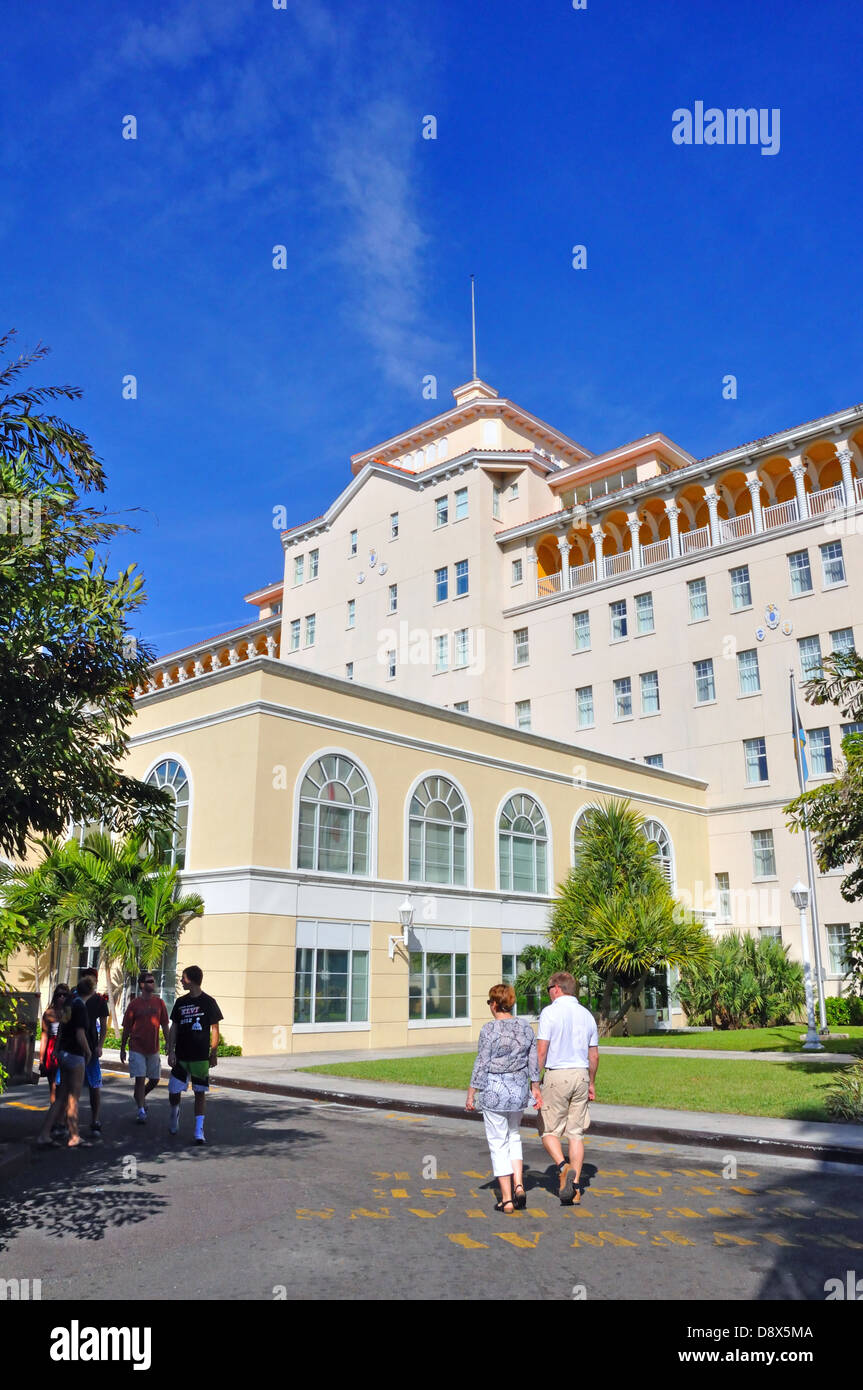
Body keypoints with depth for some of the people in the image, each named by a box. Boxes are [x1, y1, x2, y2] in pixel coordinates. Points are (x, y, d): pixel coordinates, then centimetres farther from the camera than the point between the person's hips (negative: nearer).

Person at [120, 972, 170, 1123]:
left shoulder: (159, 1002, 4)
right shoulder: (134, 1004, -4)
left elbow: (164, 1025, 8)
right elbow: (126, 1028, 2)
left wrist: (167, 1043, 0)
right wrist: (122, 1049, 4)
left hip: (153, 1048, 4)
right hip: (137, 1048, -3)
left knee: (154, 1080, 9)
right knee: (140, 1079, -6)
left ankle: (139, 1097, 36)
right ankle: (141, 1112, 2)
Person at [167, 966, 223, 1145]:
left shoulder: (208, 1002, -5)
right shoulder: (181, 1002, 6)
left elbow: (214, 1029, -1)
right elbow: (174, 1028, 9)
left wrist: (214, 1053, -3)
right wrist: (170, 1051, 0)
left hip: (201, 1057, -3)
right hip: (181, 1056, 3)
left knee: (200, 1092, 0)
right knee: (174, 1091, 3)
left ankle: (199, 1131, 6)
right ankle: (175, 1112, 34)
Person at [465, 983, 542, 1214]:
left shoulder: (489, 1029, -13)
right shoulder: (525, 1027, 2)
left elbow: (481, 1064, -11)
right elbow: (533, 1061, 7)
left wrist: (471, 1093, -4)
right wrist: (535, 1087, 17)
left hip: (494, 1089, -5)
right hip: (519, 1088, 5)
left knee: (499, 1143, 6)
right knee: (513, 1136, 24)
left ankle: (506, 1199, 8)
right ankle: (519, 1185, 10)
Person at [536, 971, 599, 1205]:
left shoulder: (550, 1012, -9)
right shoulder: (587, 1015, 9)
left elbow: (541, 1050, -14)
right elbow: (594, 1056, 13)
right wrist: (591, 1083, 25)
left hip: (557, 1075, -5)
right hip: (581, 1075, 5)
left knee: (549, 1130, 8)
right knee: (576, 1132, 9)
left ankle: (564, 1167, -14)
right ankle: (575, 1189, 8)